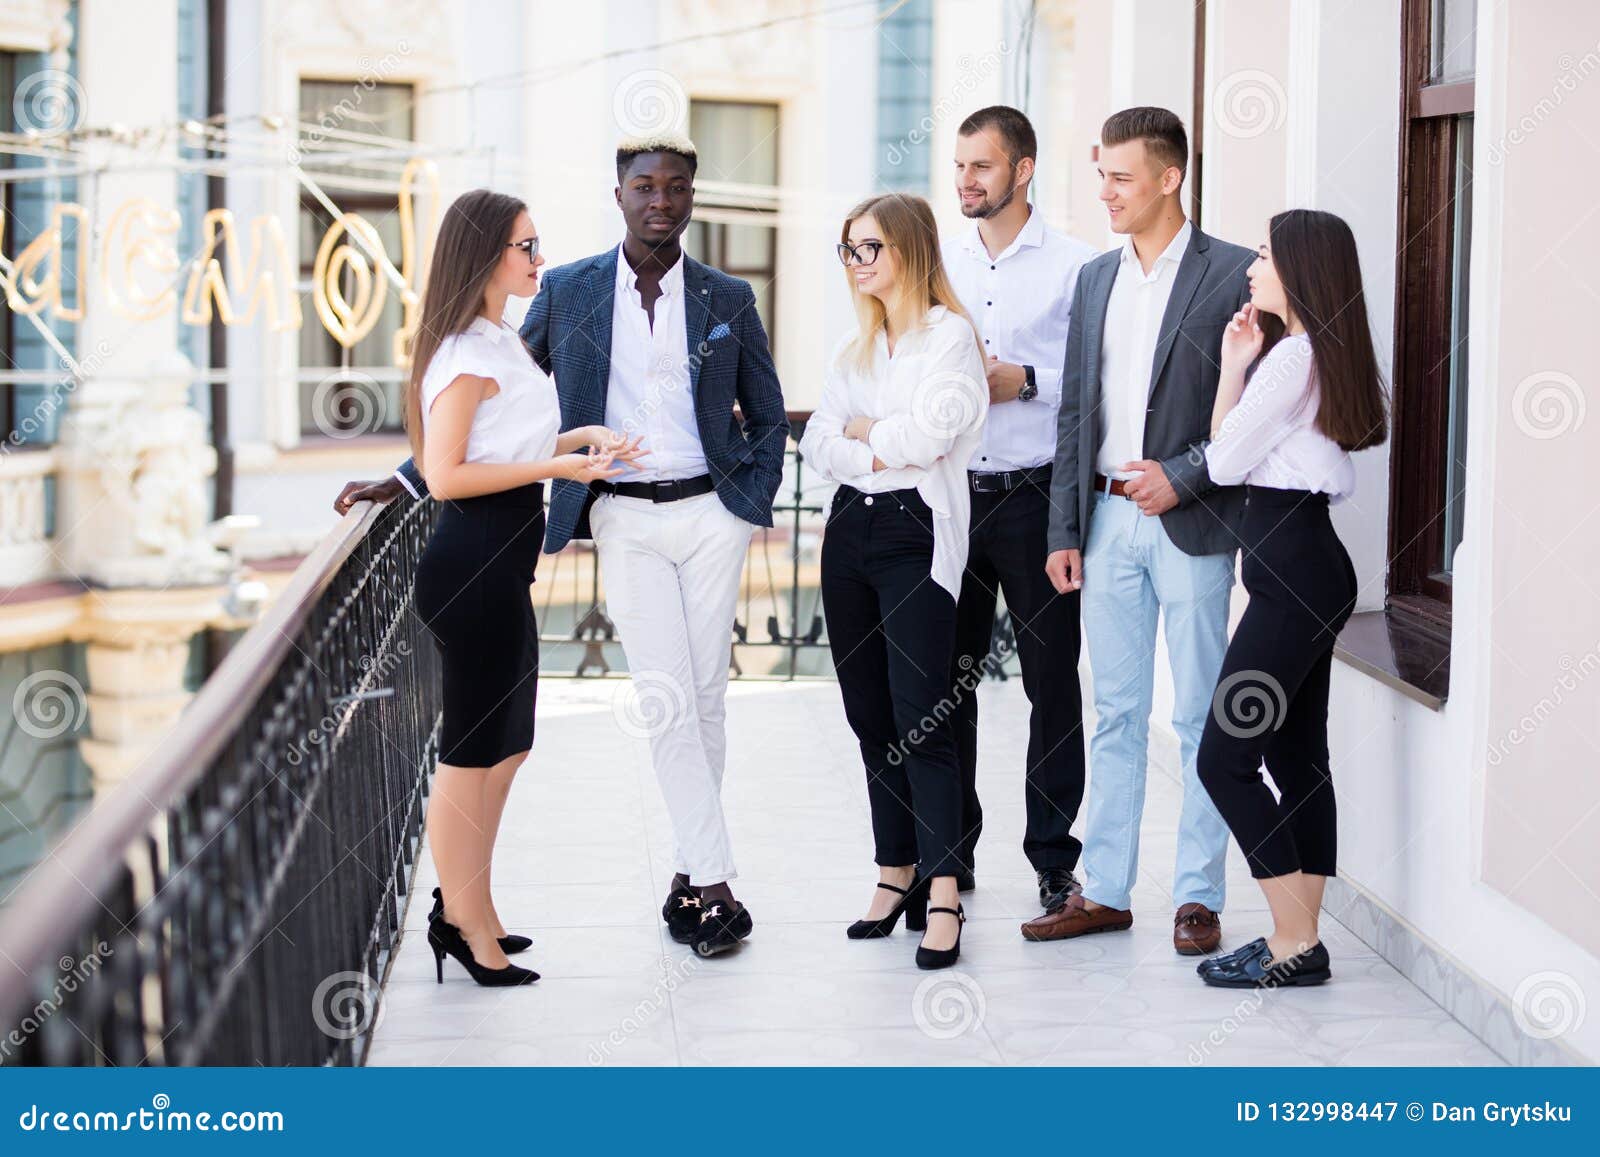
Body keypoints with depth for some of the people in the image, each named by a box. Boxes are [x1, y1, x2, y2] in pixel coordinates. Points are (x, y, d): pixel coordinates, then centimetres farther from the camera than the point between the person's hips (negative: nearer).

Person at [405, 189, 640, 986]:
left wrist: (578, 439, 9)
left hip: (501, 563, 11)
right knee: (473, 750, -2)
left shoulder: (496, 343, 16)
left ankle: (468, 912, 25)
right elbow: (445, 475, -20)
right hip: (472, 562, -11)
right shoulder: (467, 352, -15)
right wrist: (554, 466, -19)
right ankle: (462, 920, 7)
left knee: (506, 744, 16)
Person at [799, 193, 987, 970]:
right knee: (869, 717, 10)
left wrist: (862, 428, -1)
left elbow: (931, 430, -17)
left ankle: (941, 897, -9)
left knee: (920, 720, -10)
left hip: (917, 534, -7)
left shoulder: (949, 335, -4)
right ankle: (895, 872, 19)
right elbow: (817, 444, 8)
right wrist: (878, 450, -8)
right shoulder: (853, 347, 18)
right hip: (850, 529, 7)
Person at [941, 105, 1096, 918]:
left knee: (1052, 680, 1)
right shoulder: (937, 262, 11)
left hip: (1035, 494, -4)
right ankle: (949, 853, 20)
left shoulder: (1071, 266, -2)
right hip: (950, 492, 4)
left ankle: (1055, 860, 11)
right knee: (945, 676, 8)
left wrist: (1023, 381, -16)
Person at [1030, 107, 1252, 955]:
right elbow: (1076, 413, 13)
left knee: (1200, 717, 2)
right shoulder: (1096, 279, 12)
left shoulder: (1233, 274, -6)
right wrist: (1064, 529, 8)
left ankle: (1198, 896, 11)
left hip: (1191, 524, -5)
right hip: (1108, 519, 5)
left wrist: (1182, 475, -15)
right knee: (1115, 713, 10)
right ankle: (1105, 891, 16)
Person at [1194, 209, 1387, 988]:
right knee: (1296, 758, 11)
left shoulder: (1292, 356, -15)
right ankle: (1299, 940, 15)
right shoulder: (1327, 354, 16)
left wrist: (1232, 367, 0)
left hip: (1290, 568, -11)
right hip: (1309, 567, 11)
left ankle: (1295, 943, -4)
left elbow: (1223, 462, -11)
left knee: (1225, 759, -7)